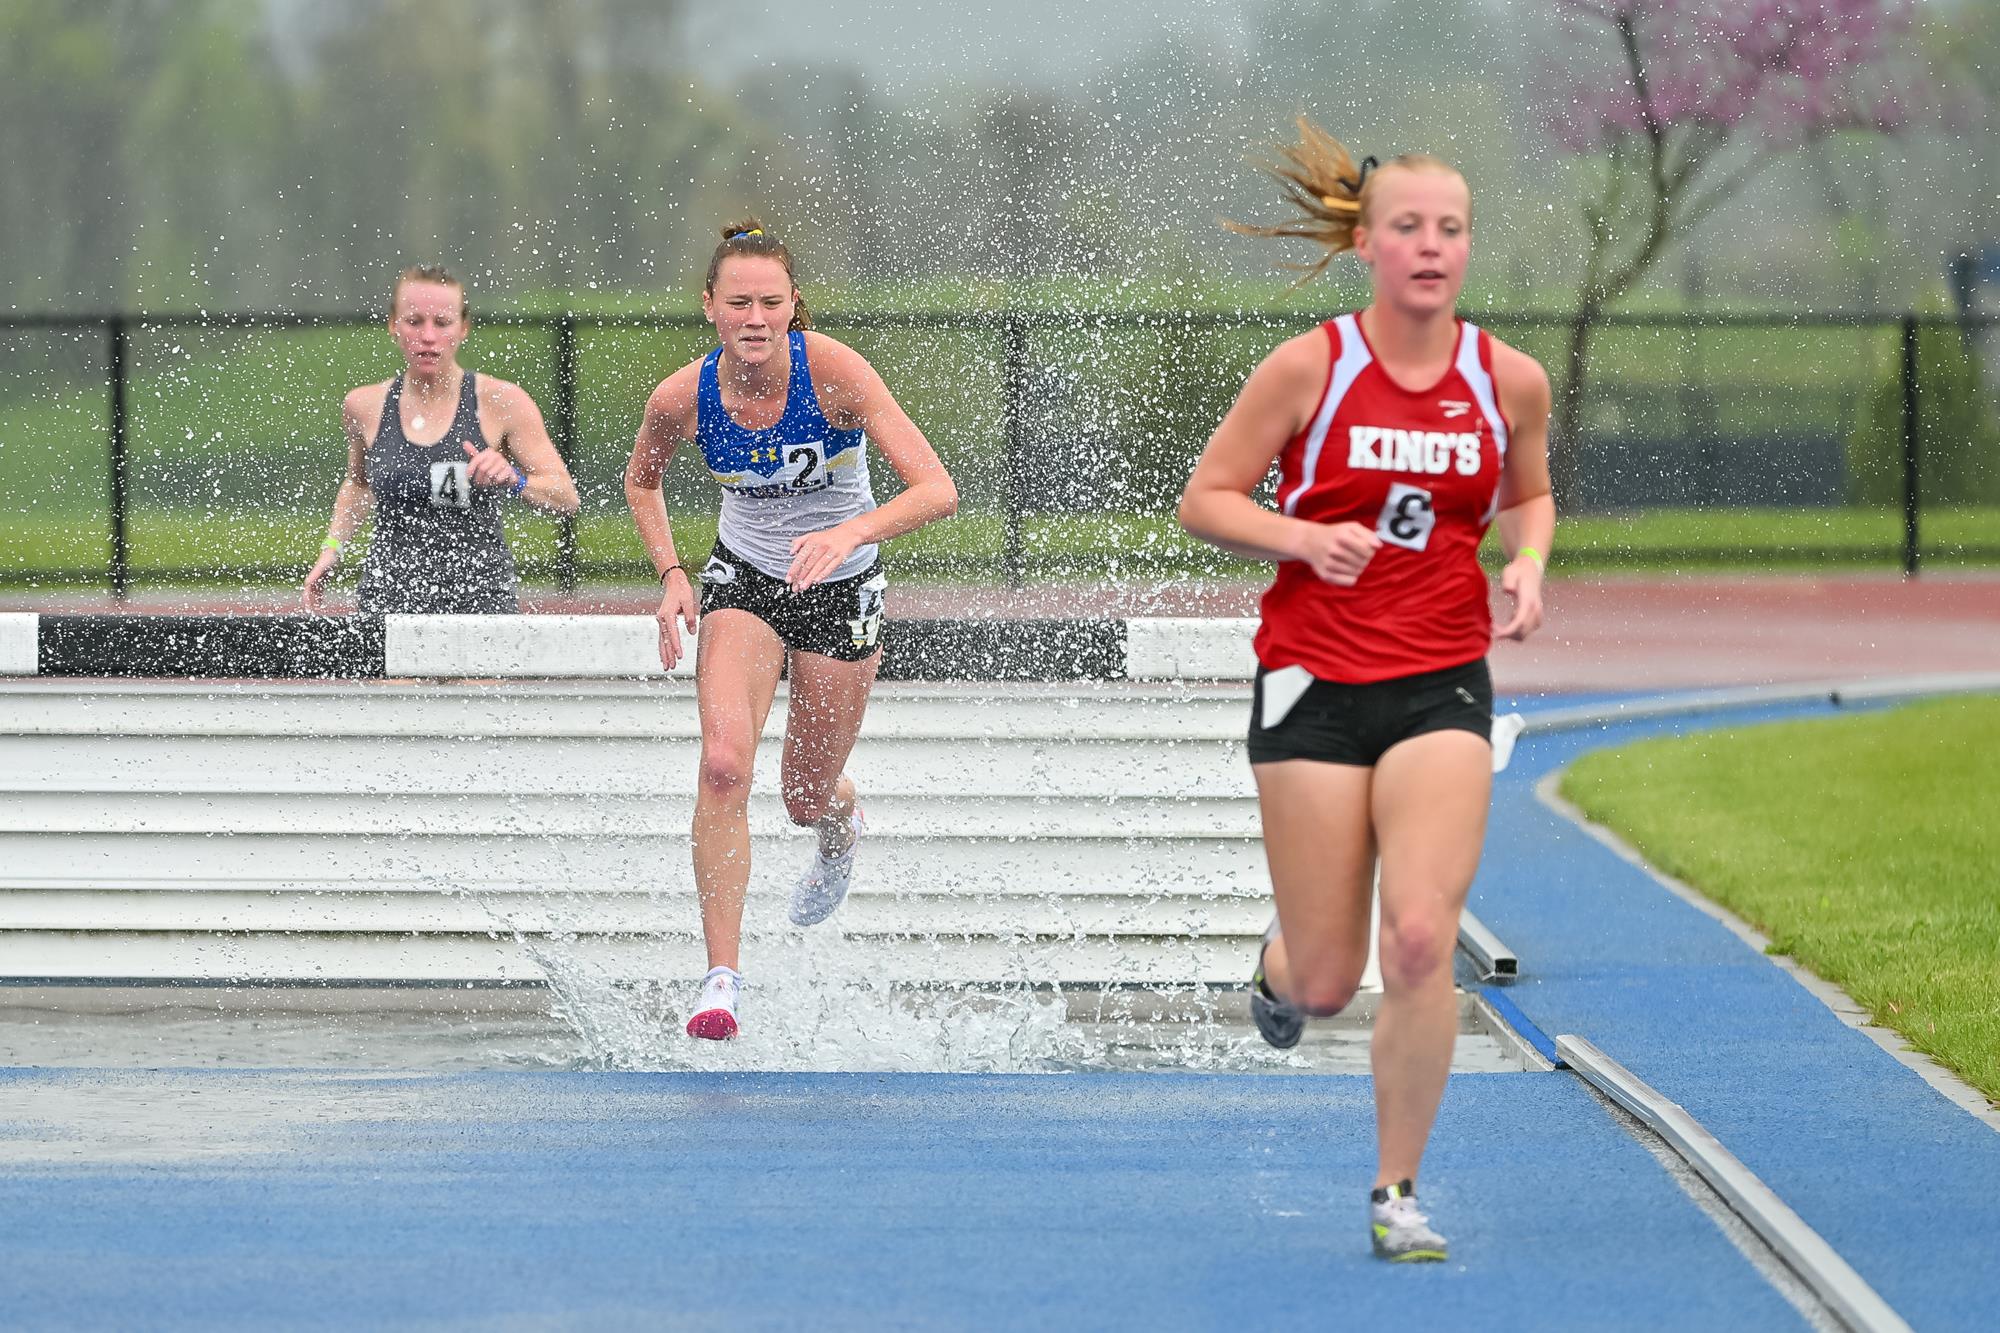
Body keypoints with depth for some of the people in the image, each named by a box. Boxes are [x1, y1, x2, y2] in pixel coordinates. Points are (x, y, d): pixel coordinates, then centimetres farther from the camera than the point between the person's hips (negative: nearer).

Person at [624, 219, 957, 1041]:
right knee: (723, 765, -23)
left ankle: (841, 827, 52)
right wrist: (670, 575, -6)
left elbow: (937, 490, -31)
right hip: (744, 579, 1)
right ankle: (722, 979, -22)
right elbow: (642, 481, 8)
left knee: (807, 797, 11)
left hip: (841, 589, -1)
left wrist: (852, 533, -47)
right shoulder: (681, 399, -17)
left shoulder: (833, 372, -25)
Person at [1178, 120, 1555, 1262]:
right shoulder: (1309, 369, -7)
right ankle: (1281, 967, 42)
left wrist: (1528, 565, -1)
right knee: (1326, 983, 1)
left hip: (1443, 686, 1)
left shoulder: (1510, 381, 1)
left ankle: (1399, 1192, -2)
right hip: (1314, 683, -1)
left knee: (1422, 942, -16)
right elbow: (1205, 500, -1)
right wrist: (1300, 536, -18)